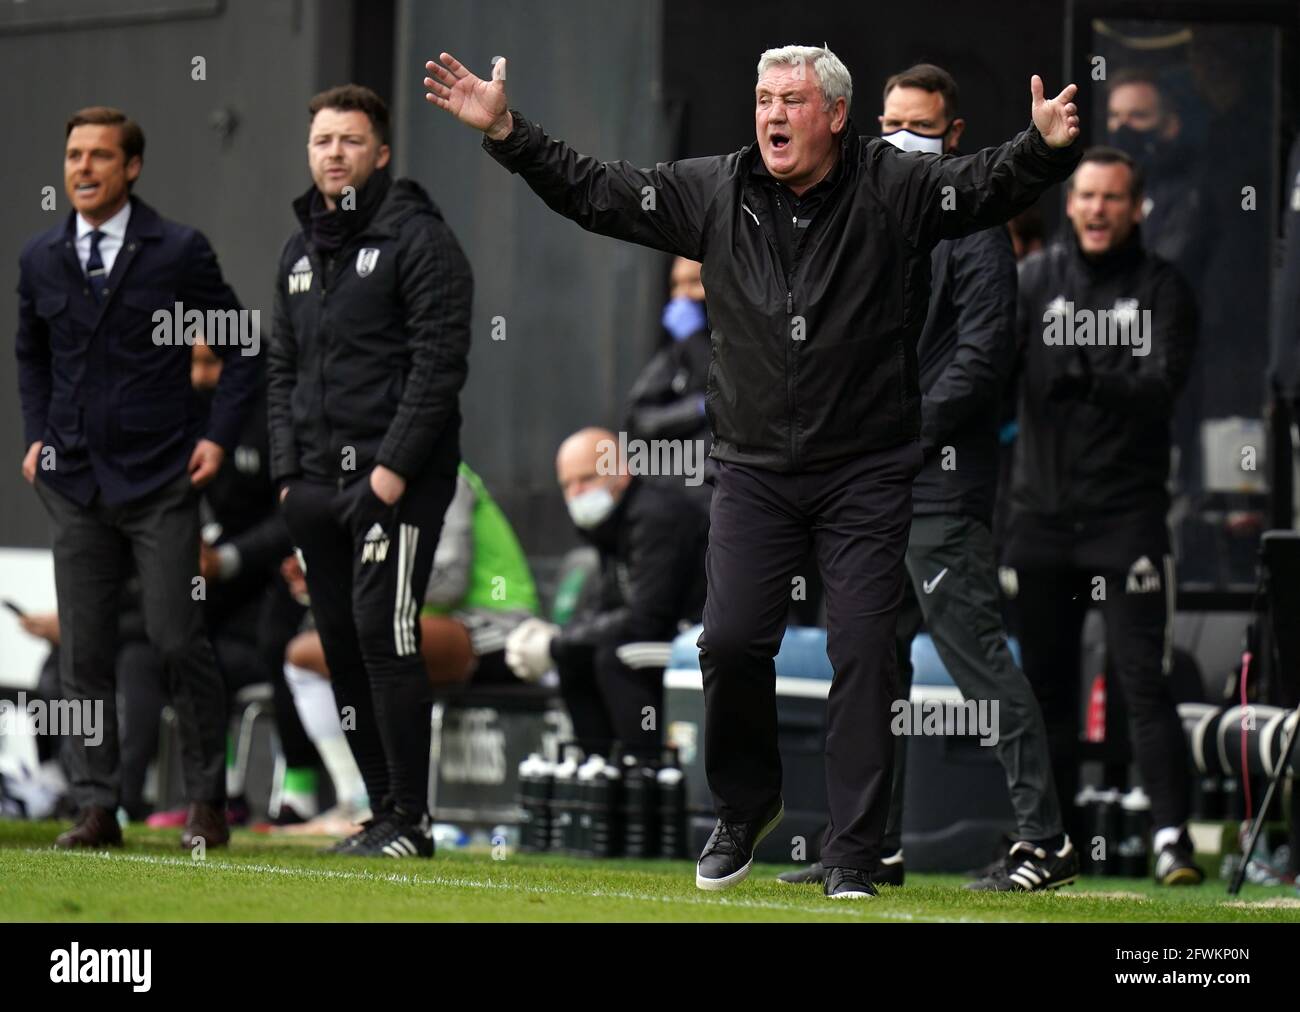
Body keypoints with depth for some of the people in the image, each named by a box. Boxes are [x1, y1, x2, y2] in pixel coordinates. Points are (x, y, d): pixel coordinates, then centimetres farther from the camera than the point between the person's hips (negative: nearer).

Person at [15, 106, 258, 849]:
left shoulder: (180, 251, -3)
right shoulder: (42, 260, 8)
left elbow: (244, 346, 3)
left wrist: (219, 435, -5)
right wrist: (36, 436, 11)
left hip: (161, 481, -4)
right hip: (76, 482, 4)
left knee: (179, 641, -5)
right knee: (84, 652, 2)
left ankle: (208, 802, 7)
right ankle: (98, 808, 6)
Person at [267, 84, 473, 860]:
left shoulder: (417, 239, -6)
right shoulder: (301, 253, 18)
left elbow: (439, 361, -13)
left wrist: (394, 467, -17)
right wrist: (288, 472, 10)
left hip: (396, 480, -8)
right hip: (318, 481, 8)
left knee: (384, 629, -14)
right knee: (342, 643, 6)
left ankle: (411, 820, -11)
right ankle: (383, 812, 13)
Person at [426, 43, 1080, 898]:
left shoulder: (895, 188, -6)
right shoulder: (715, 193, 2)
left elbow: (991, 186, -17)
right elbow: (596, 192, 5)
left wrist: (1046, 147, -38)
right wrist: (507, 133, -4)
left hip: (867, 474, -2)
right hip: (755, 468, 2)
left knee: (863, 652, -4)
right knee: (731, 642, -4)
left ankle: (853, 854, 3)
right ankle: (746, 807, 21)